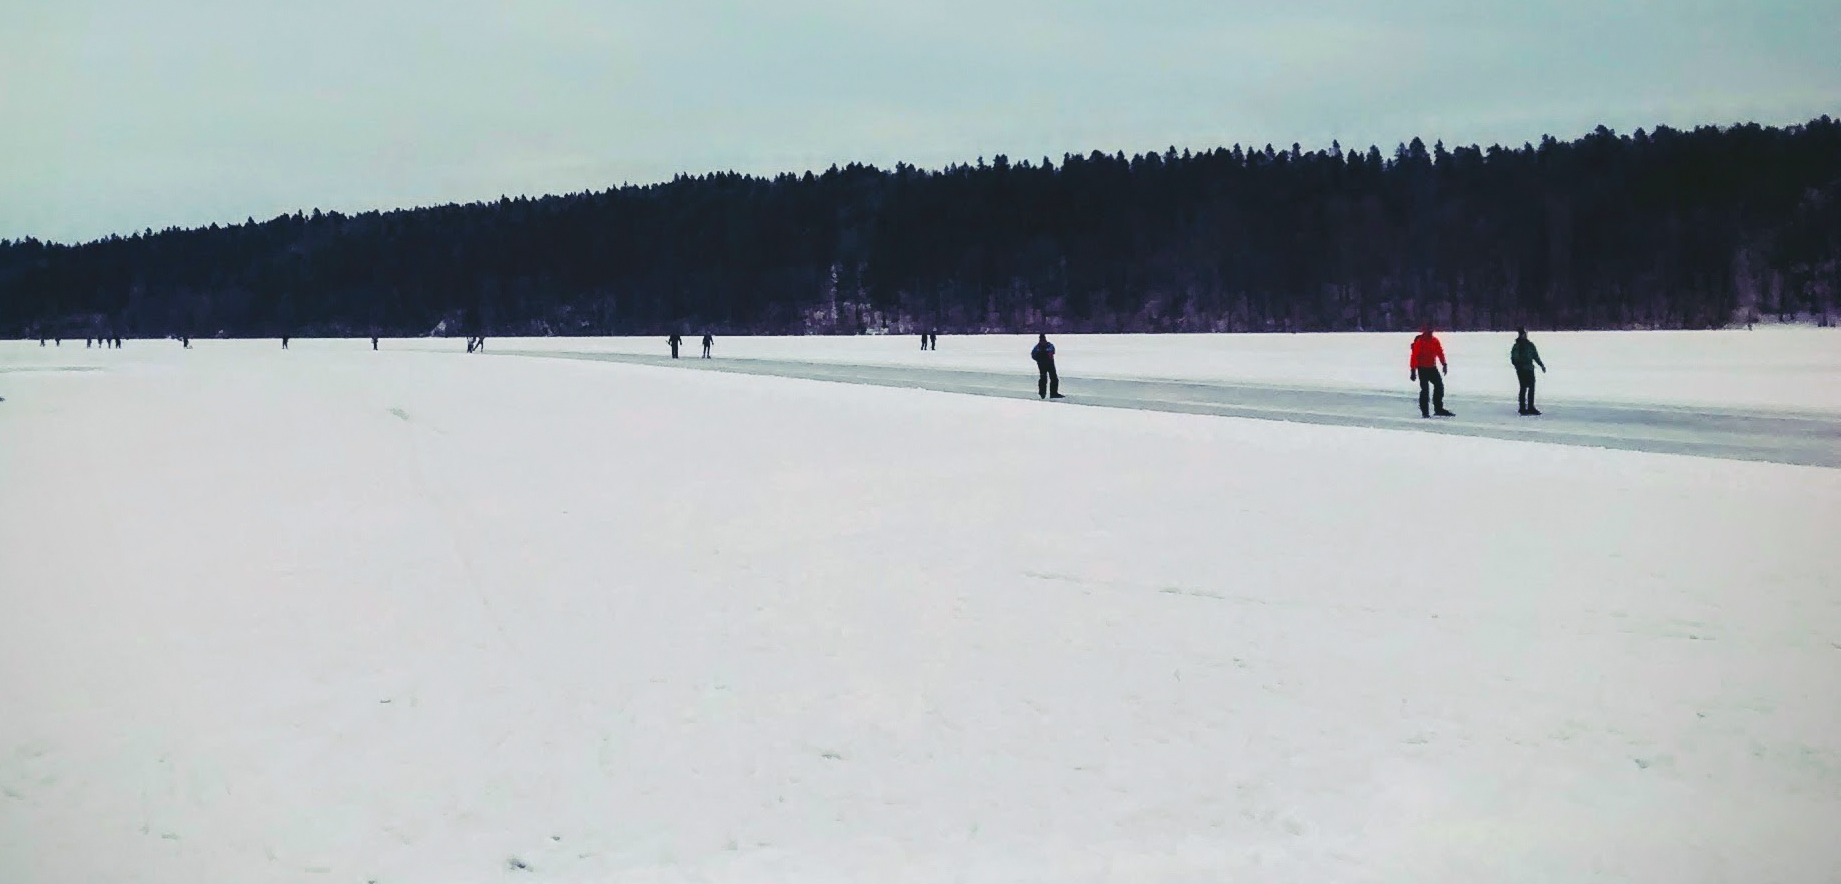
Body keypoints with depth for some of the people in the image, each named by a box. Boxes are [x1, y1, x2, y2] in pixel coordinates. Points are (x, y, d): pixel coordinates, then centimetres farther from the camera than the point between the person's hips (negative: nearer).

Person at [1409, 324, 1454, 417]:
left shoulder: (1435, 341, 8)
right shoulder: (1419, 342, -9)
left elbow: (1440, 352, 15)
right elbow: (1414, 356, -12)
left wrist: (1444, 364, 6)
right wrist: (1413, 370, -15)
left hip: (1433, 368, 6)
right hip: (1422, 369, -6)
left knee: (1439, 386, 5)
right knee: (1425, 389, -8)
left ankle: (1439, 409, 16)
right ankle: (1425, 412, -1)